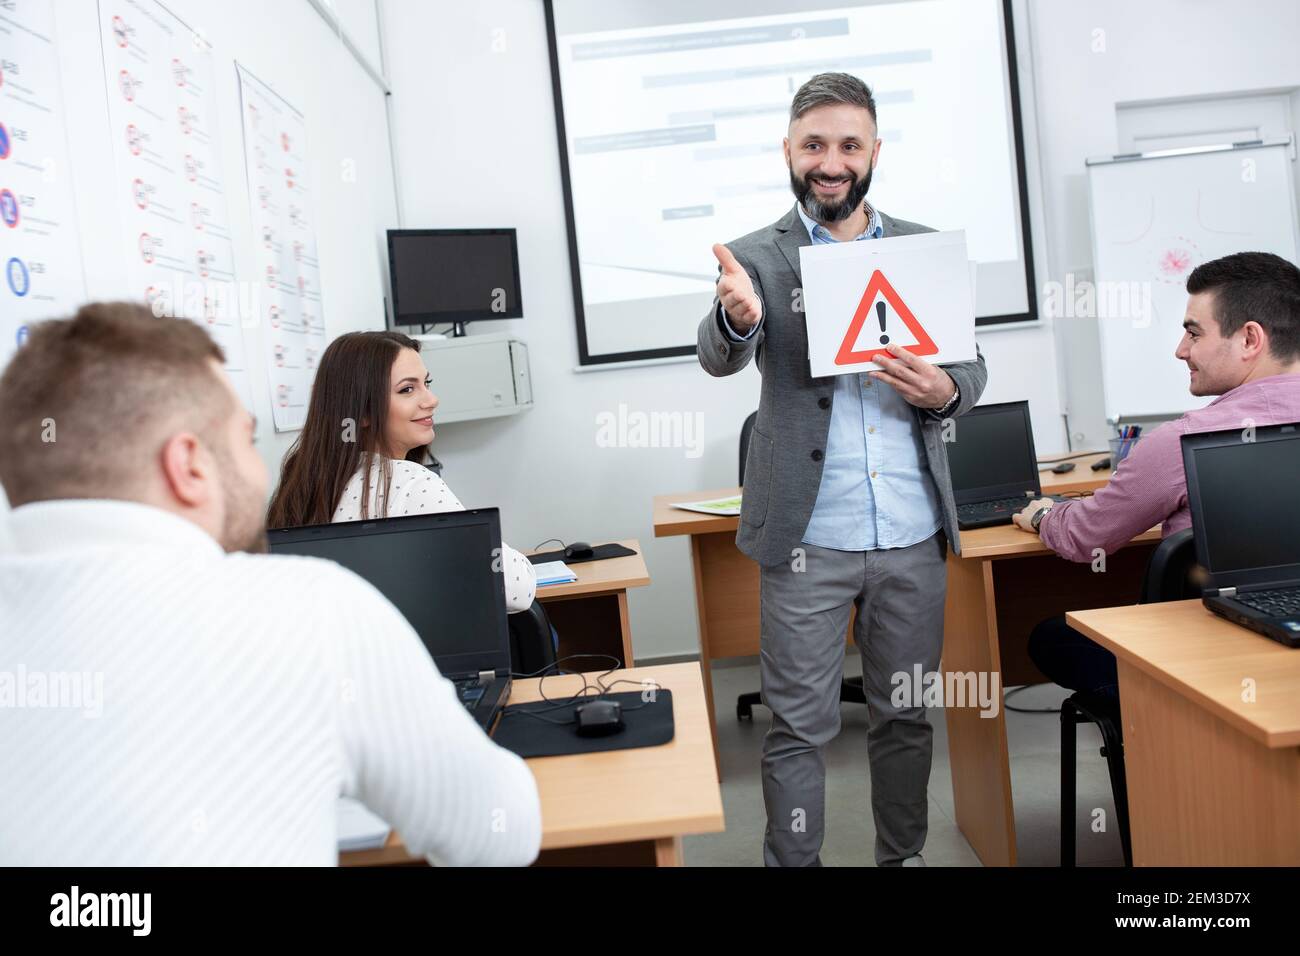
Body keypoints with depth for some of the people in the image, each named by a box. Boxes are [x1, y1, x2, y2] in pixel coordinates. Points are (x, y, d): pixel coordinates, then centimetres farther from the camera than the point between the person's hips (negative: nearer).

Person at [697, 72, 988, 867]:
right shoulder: (760, 257, 0)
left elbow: (972, 366, 12)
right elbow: (720, 357, -17)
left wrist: (945, 390, -12)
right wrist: (737, 319, -41)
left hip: (914, 533, 3)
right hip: (810, 538, -3)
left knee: (907, 715, 15)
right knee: (800, 726, 5)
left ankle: (904, 856, 33)